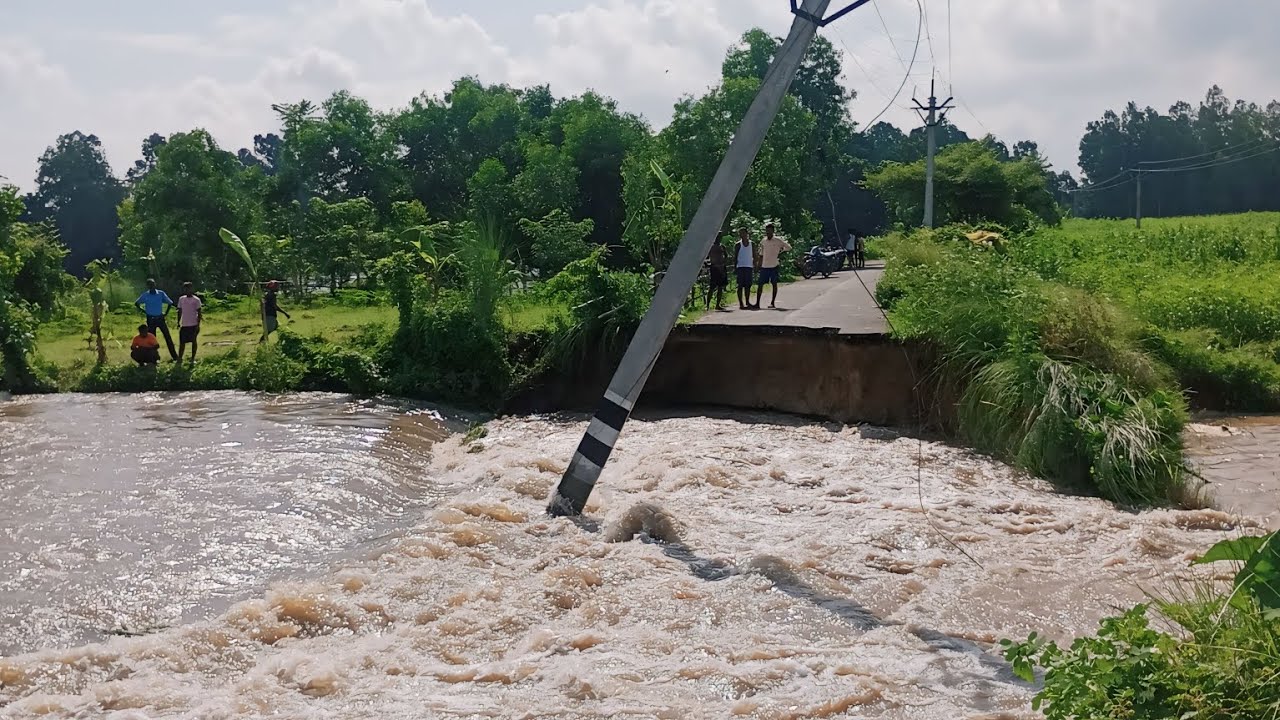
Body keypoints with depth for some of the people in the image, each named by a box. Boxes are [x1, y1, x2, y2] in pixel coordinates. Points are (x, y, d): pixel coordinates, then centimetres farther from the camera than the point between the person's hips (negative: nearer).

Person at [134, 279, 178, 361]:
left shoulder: (161, 293, -3)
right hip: (150, 319, 0)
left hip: (160, 318, 0)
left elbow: (170, 303, 5)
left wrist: (166, 313, 0)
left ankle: (174, 356, 4)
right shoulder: (145, 295, -3)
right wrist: (144, 311, 0)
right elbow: (136, 304, 8)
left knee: (168, 337, -1)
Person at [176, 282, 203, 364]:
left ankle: (193, 359, 13)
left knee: (193, 341, 4)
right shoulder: (181, 299, 8)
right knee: (182, 342, 3)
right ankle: (179, 359, 7)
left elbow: (199, 313, -5)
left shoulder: (196, 300, -5)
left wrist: (198, 324, -11)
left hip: (193, 325, -4)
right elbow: (179, 311, 14)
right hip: (184, 324, 4)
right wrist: (178, 322, 10)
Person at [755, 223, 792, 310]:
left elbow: (788, 247, 2)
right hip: (764, 266, 3)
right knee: (760, 284, -2)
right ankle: (757, 303, 0)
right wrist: (759, 266, 13)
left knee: (774, 284, 3)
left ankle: (773, 303, 11)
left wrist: (780, 253, -2)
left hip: (774, 266, -3)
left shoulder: (778, 240, -4)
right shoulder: (763, 241, 8)